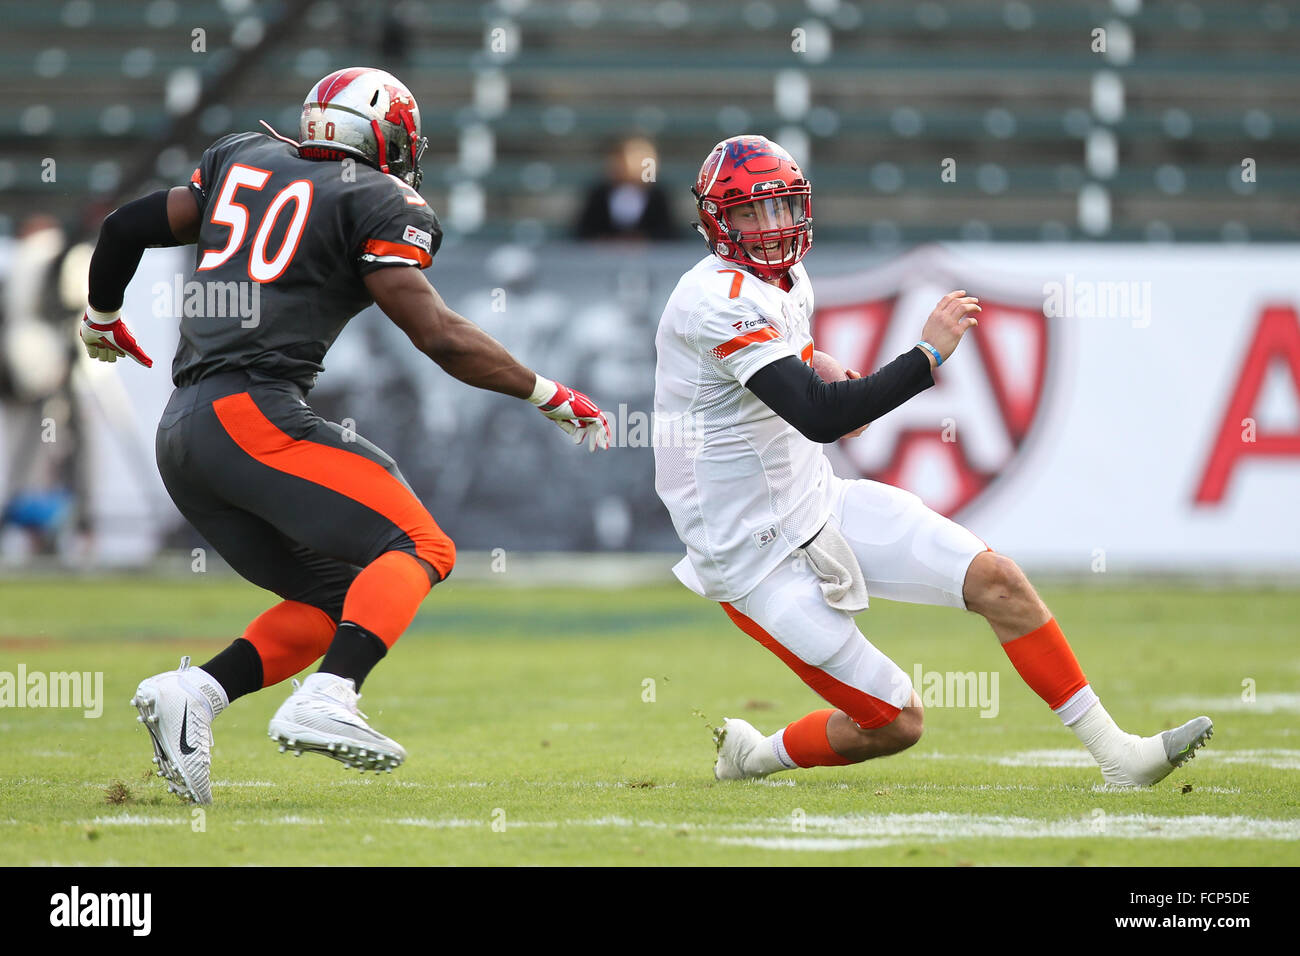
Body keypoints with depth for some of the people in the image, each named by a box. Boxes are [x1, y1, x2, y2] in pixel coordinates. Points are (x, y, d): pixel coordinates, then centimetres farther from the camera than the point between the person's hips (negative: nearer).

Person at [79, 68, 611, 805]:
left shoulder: (246, 162, 21)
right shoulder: (377, 205, 1)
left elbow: (127, 229, 25)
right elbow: (439, 337, -7)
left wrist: (102, 318, 44)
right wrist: (552, 397, 1)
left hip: (182, 432, 8)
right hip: (252, 410, -8)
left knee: (335, 599, 13)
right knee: (418, 548, -8)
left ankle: (194, 694, -4)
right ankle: (326, 703, -29)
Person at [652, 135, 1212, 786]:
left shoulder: (788, 280, 7)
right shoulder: (721, 300, -24)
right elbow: (817, 416, -32)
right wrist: (927, 355, -31)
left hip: (820, 506, 9)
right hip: (757, 560, -9)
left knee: (995, 579, -7)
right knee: (895, 723, -4)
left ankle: (1117, 754, -2)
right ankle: (752, 755, 22)